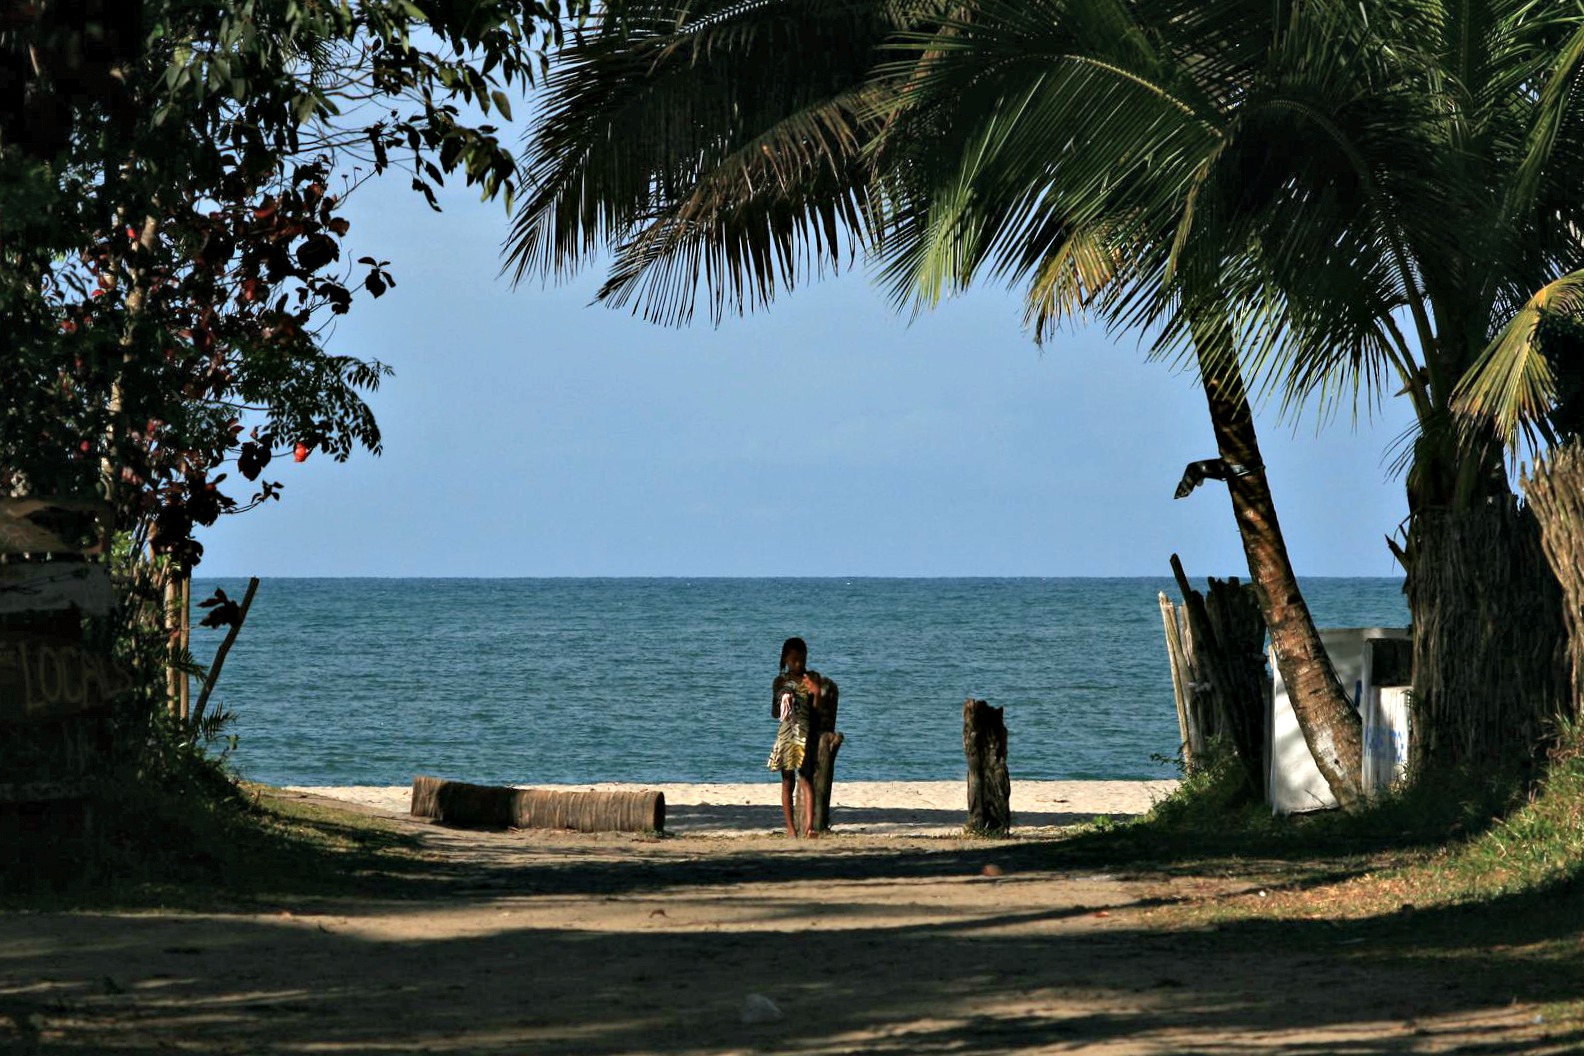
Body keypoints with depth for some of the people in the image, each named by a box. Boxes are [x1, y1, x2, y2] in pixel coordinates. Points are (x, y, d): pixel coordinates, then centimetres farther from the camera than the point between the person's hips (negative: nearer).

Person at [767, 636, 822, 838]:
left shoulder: (811, 680, 5)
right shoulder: (780, 682, 8)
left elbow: (817, 710, 2)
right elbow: (774, 713, 12)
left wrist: (816, 693, -15)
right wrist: (781, 708, -11)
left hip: (805, 735, -2)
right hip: (786, 735, 2)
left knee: (805, 778, -12)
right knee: (787, 781, 4)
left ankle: (809, 824, -22)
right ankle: (790, 826, 10)